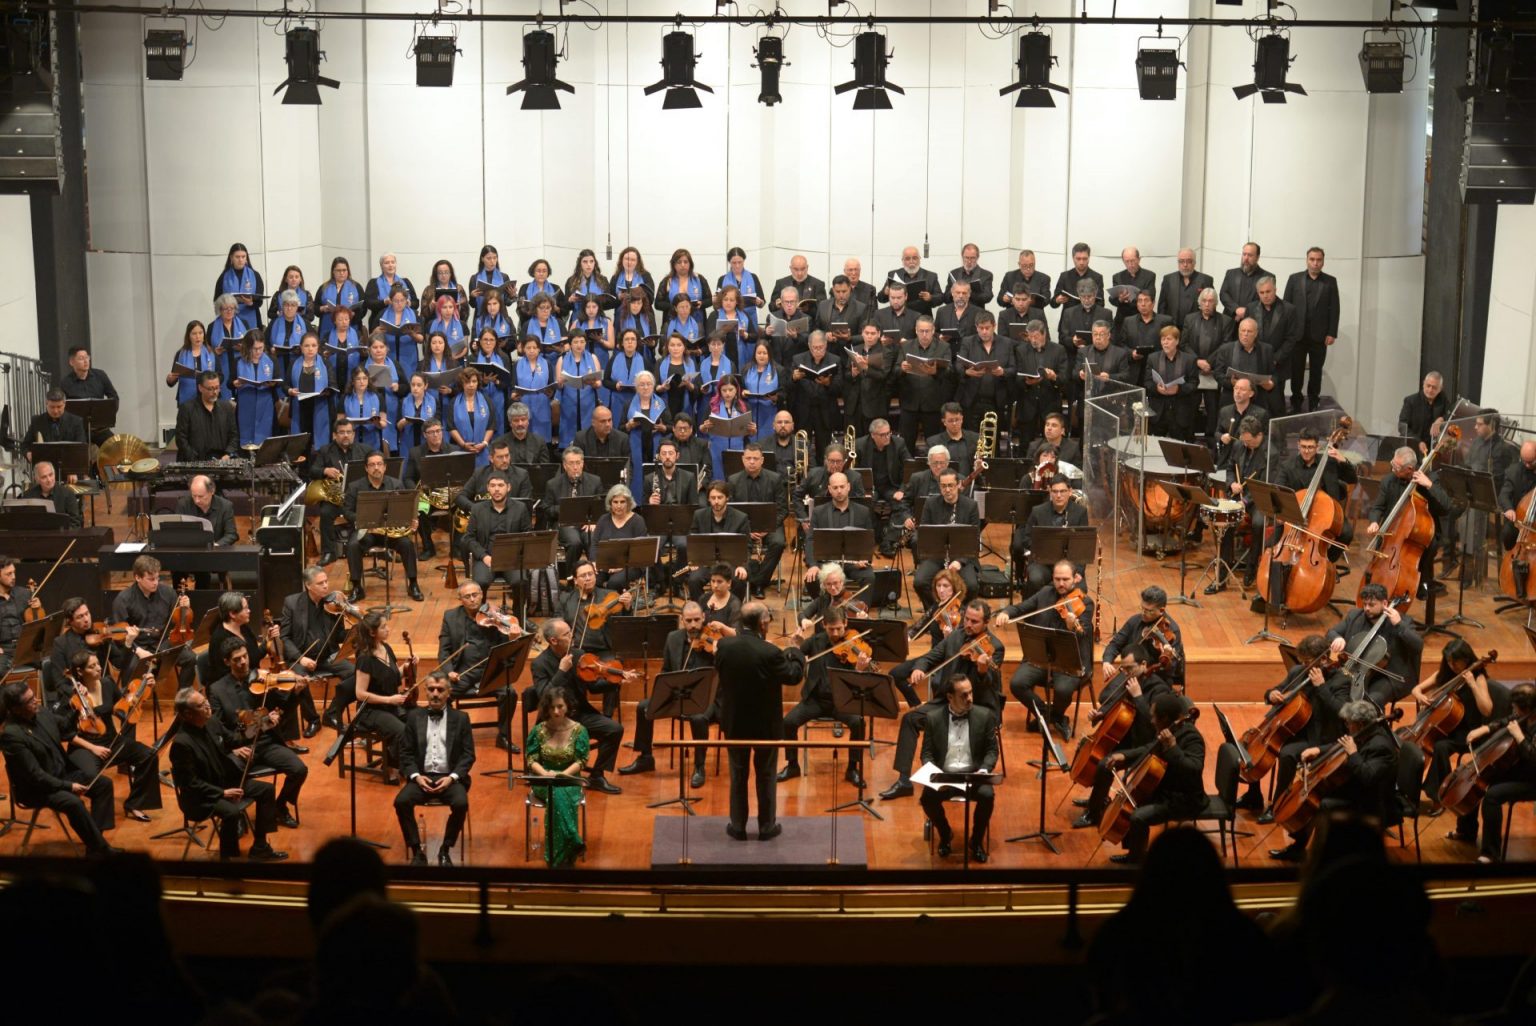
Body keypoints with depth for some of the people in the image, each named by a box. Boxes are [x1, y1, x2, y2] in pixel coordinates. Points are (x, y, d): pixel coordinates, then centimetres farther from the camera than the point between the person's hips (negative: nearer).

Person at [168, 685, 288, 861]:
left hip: (226, 781, 9)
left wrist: (235, 751, -5)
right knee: (232, 812, -34)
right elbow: (190, 783, -24)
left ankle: (259, 848, 12)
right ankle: (227, 858, -11)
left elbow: (225, 744, 19)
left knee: (267, 790, 3)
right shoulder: (181, 743, -27)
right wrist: (222, 793, -25)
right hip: (200, 796, -9)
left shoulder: (212, 723, -3)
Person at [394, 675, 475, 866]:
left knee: (461, 803, -32)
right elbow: (406, 752, 7)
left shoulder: (461, 718, 8)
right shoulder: (414, 716, 11)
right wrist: (416, 776, -10)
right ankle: (417, 850, -13)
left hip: (450, 777, -1)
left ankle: (445, 850, -11)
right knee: (401, 801, -28)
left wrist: (452, 777, -12)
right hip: (422, 776, 1)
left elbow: (468, 755, 3)